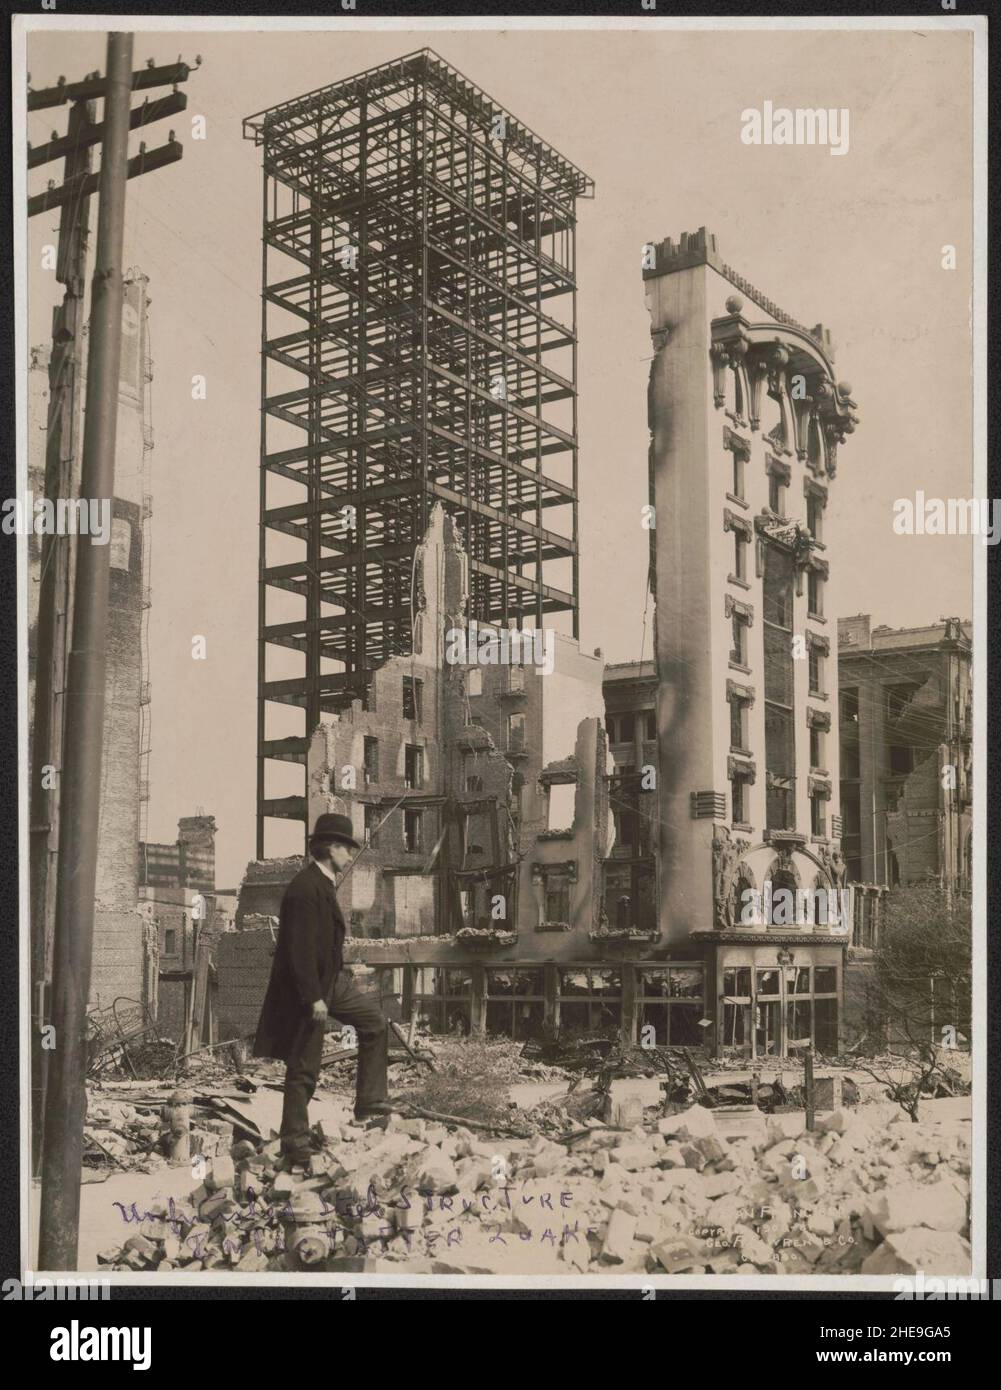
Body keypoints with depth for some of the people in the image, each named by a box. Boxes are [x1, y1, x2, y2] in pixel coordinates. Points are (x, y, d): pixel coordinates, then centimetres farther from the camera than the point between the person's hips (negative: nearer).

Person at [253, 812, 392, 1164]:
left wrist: (341, 974, 22)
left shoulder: (322, 884, 8)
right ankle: (295, 1144, 10)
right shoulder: (304, 890, -24)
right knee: (304, 1069, -1)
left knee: (374, 1019, 16)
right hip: (307, 989, -10)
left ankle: (370, 1103, 20)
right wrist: (313, 998, -25)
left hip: (331, 980, 10)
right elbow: (299, 950, -27)